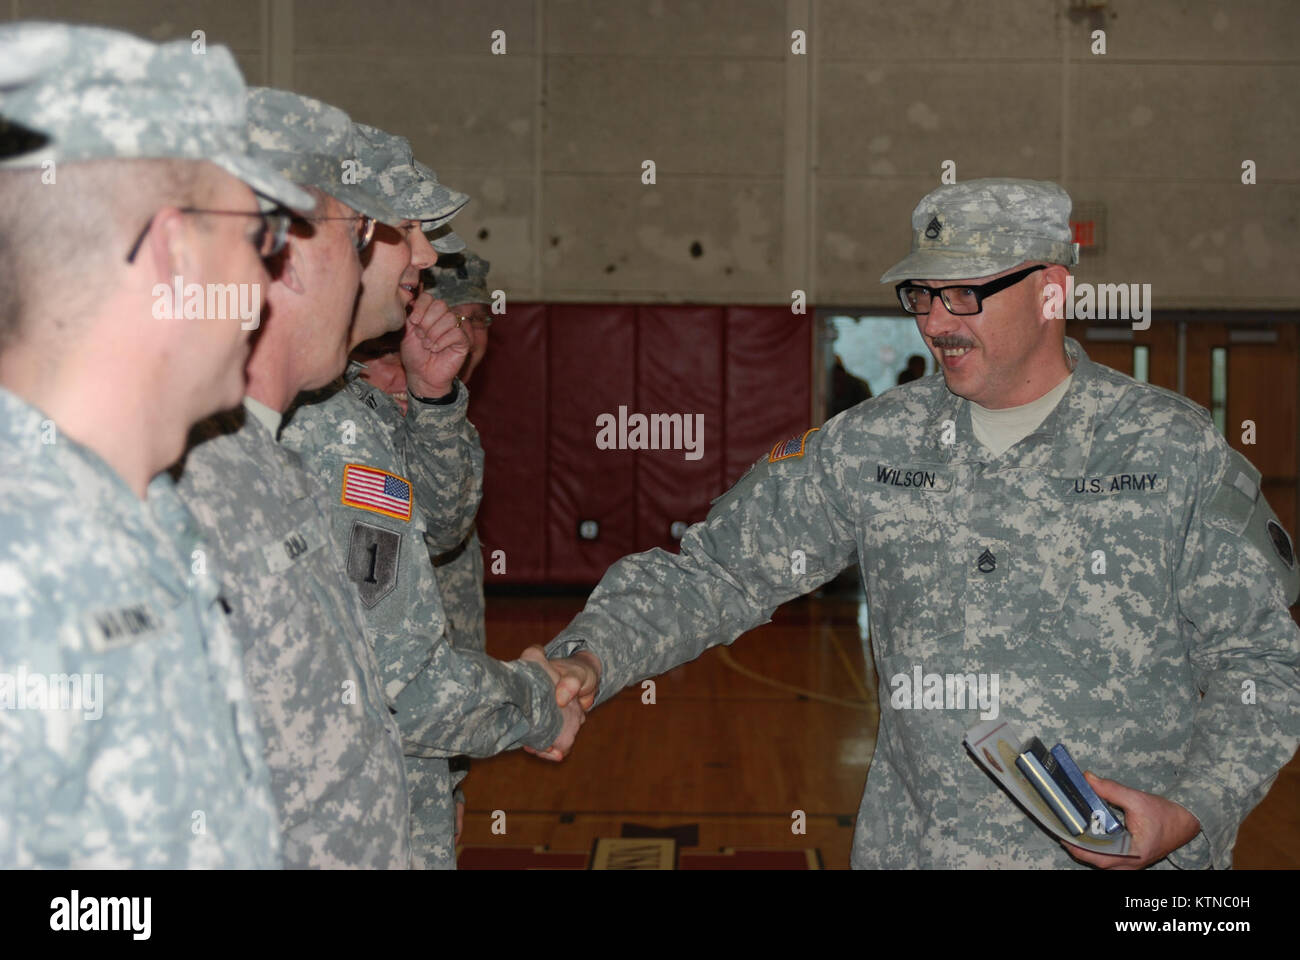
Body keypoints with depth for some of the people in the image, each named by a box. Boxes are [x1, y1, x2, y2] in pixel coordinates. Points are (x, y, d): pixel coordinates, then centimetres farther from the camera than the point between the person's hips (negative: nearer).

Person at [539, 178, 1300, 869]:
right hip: (914, 845, 2)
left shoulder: (1176, 451, -7)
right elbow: (718, 571, -1)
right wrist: (590, 657, -15)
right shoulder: (872, 447, -1)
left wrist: (1189, 811, -16)